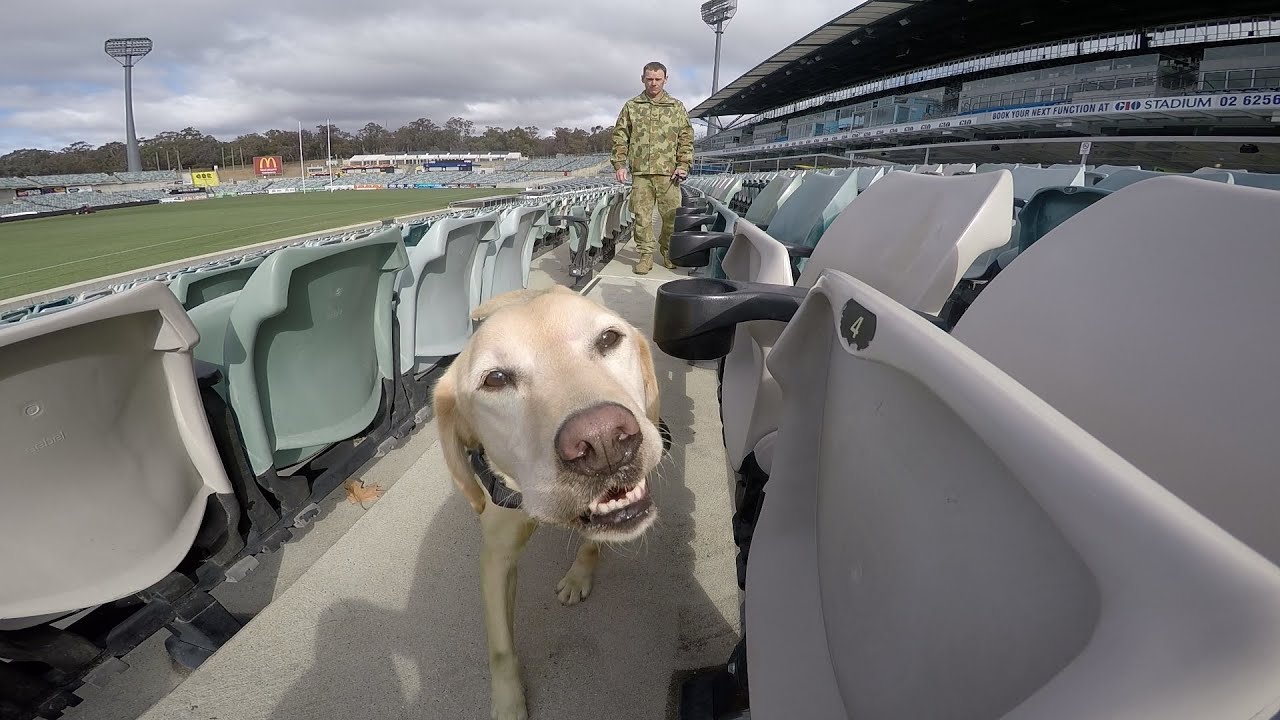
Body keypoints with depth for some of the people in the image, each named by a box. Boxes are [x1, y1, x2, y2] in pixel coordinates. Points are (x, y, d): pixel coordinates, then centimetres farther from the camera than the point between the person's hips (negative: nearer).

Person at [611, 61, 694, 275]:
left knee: (672, 215, -1)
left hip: (668, 172, 0)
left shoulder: (677, 107, 11)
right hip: (640, 172, 1)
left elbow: (686, 139, 7)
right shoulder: (631, 107, 12)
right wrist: (619, 164, 1)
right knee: (642, 215, -1)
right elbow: (620, 137, 11)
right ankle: (646, 255, 9)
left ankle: (669, 253, 17)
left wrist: (683, 165, -4)